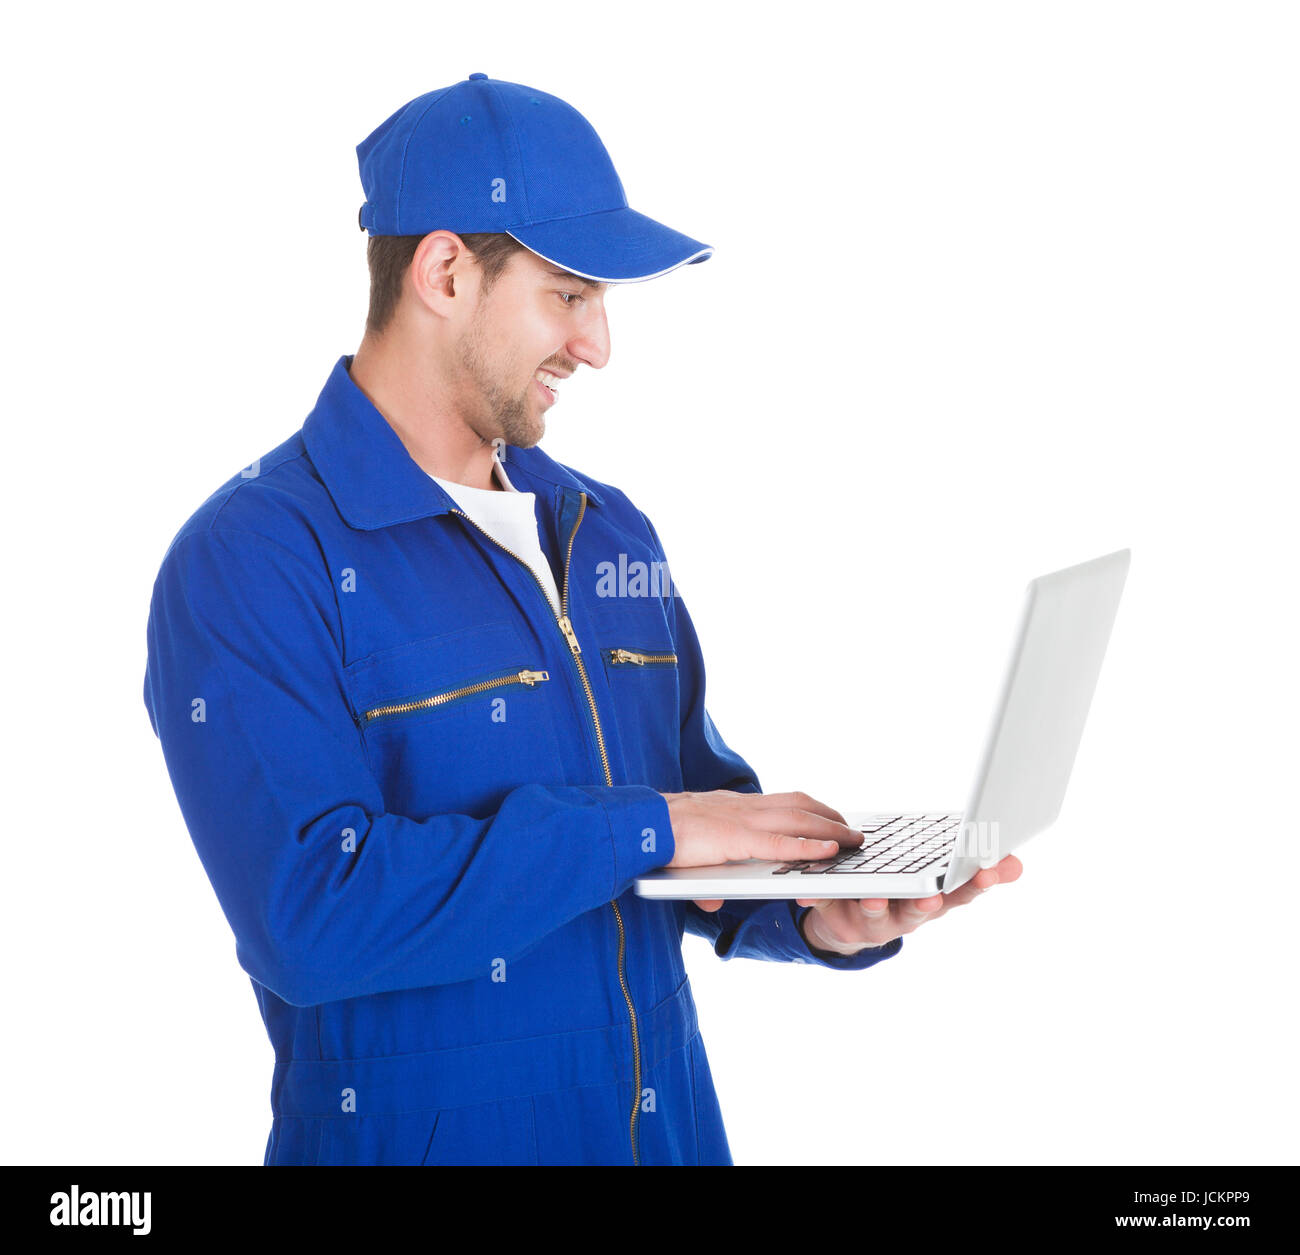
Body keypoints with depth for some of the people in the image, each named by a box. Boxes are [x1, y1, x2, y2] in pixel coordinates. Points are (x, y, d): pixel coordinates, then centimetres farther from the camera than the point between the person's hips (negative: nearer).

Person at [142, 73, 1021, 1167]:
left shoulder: (613, 534, 8)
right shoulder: (251, 559, -15)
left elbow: (707, 813, 12)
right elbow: (311, 914, -25)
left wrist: (815, 918, -10)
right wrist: (641, 830, -22)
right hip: (425, 1133, -6)